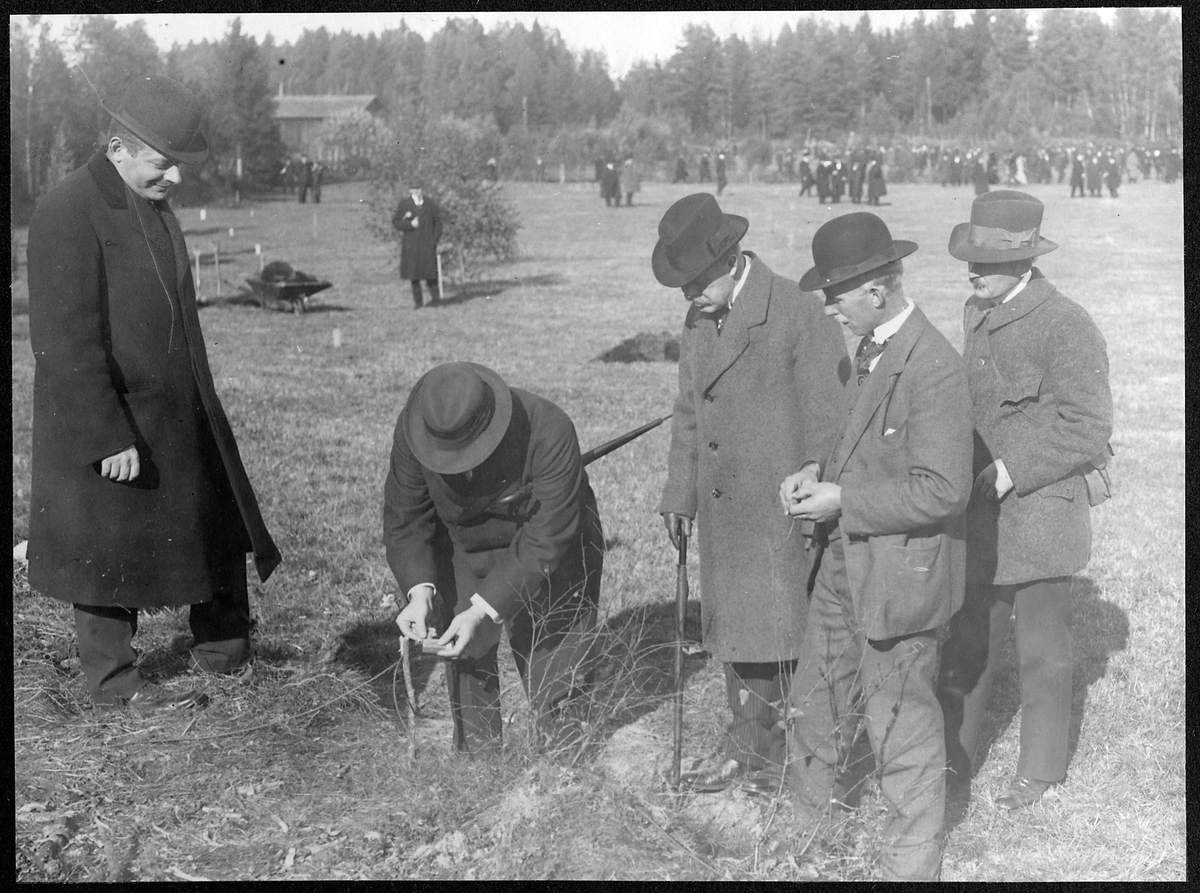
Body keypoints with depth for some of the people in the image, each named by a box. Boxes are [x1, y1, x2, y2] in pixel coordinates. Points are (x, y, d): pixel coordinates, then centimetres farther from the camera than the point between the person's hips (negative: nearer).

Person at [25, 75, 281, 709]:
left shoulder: (154, 205, 9)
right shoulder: (67, 214, -20)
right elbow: (66, 343, -23)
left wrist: (199, 404, 22)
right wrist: (109, 438, -24)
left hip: (180, 414, 9)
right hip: (107, 423, -9)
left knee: (220, 531, 14)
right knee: (111, 553, 6)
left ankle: (222, 651, 31)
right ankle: (113, 682, 22)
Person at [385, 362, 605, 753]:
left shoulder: (550, 433, -37)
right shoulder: (412, 431, -26)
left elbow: (544, 542, -33)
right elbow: (404, 519, -13)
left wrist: (485, 609, -36)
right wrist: (420, 589, -28)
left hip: (550, 556, -3)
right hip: (466, 553, 3)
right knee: (466, 662, 1)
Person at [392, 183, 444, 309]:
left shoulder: (431, 204, 4)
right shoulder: (404, 204, 4)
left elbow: (438, 224, 7)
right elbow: (395, 222, 3)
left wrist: (434, 241, -2)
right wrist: (410, 224, -13)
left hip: (427, 244, -1)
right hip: (410, 244, 1)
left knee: (429, 272, -4)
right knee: (413, 273, 1)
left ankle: (435, 298, 10)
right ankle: (418, 301, 10)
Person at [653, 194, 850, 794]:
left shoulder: (799, 316, -16)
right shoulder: (698, 322, 9)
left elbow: (829, 419, -14)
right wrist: (680, 493, 14)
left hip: (785, 514, -7)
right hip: (726, 514, 7)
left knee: (788, 632, 1)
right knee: (735, 629, 14)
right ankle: (749, 748, 28)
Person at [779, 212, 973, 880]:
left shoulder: (935, 366, -23)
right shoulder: (873, 350, 6)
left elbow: (941, 490, -25)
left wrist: (842, 499, -21)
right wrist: (818, 469, 1)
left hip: (898, 574, -9)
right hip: (846, 563, 9)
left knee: (902, 725, 7)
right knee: (818, 702, 23)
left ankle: (914, 865, 26)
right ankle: (809, 818, 45)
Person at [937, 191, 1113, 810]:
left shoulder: (1067, 327, -17)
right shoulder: (977, 315, 8)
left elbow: (1088, 429, -16)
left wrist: (1013, 471, -20)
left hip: (1040, 514, -6)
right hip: (980, 512, 7)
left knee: (1042, 651, 8)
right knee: (967, 641, 13)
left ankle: (1040, 770, 25)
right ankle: (953, 756, 27)